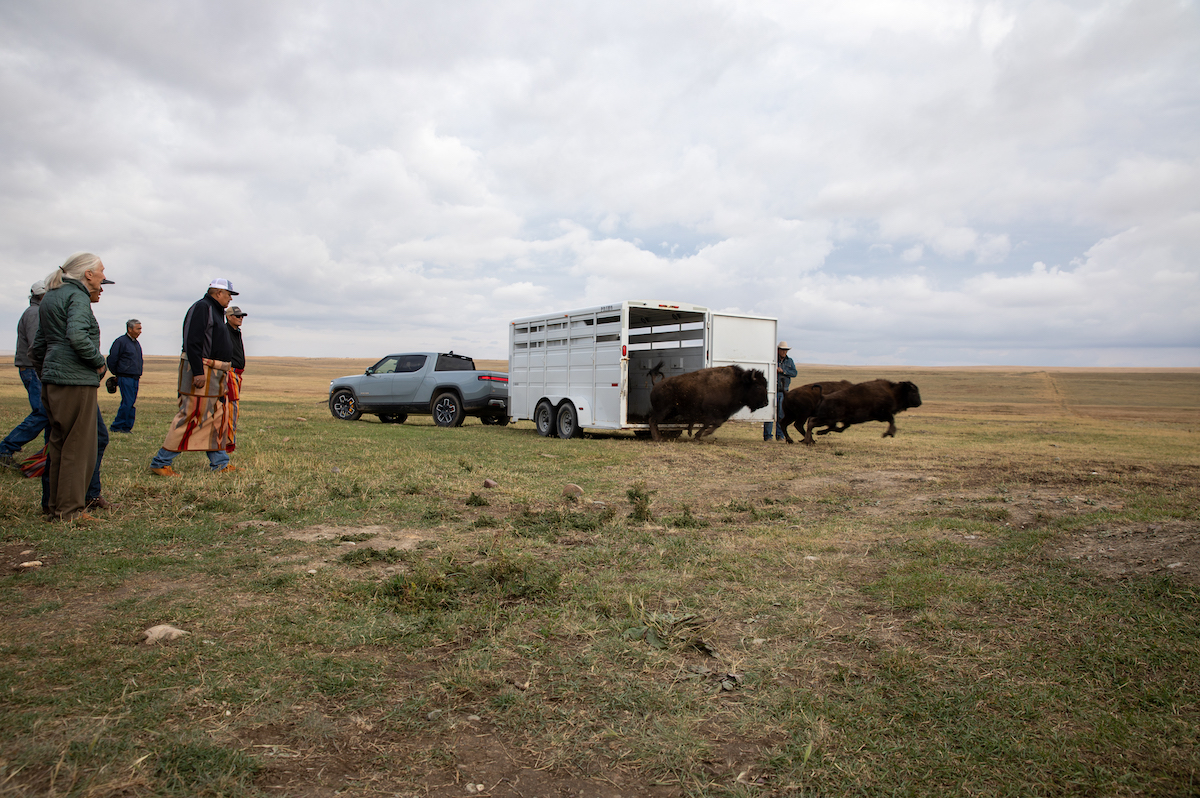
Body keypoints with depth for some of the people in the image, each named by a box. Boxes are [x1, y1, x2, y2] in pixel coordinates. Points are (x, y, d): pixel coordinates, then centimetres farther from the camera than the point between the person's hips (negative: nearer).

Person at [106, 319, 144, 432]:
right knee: (127, 403, -11)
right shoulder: (121, 341, -8)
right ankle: (116, 426, -2)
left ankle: (127, 427, 10)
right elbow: (111, 360, -6)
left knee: (131, 403, 7)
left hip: (135, 379, 7)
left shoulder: (137, 344, 17)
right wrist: (117, 375, 2)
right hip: (125, 378, -7)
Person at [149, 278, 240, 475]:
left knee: (219, 416, 10)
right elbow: (192, 342, -20)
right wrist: (198, 372, -25)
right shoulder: (201, 308, -11)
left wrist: (223, 371, 23)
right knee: (191, 416, -9)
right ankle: (160, 463, -1)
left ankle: (220, 463, 15)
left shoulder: (216, 311, 21)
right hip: (201, 371, -11)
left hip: (215, 373, 11)